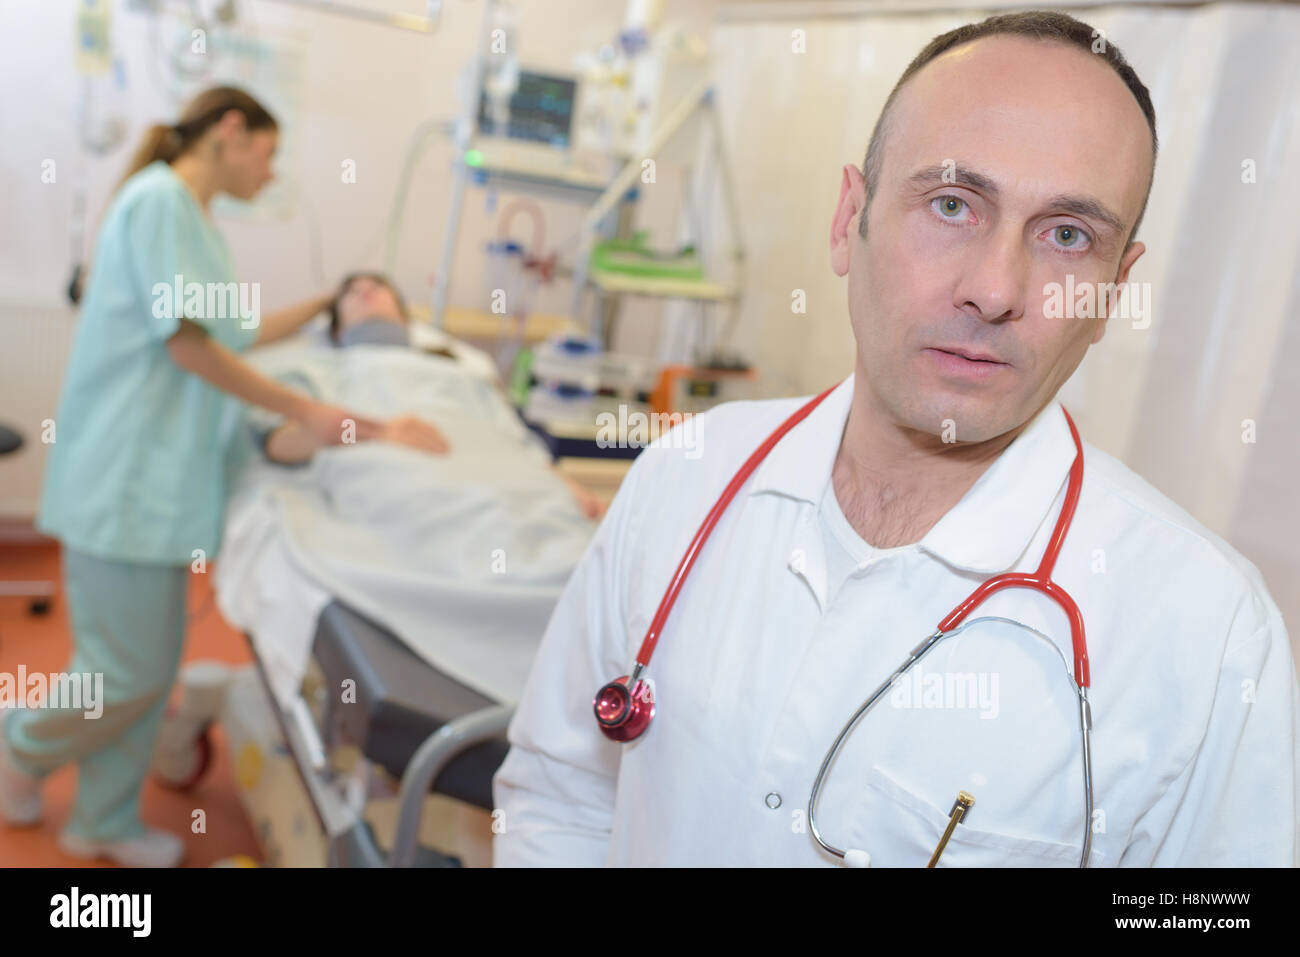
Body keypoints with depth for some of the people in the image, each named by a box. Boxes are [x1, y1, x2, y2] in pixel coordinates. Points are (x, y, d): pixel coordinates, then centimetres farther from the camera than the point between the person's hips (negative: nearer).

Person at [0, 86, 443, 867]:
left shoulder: (195, 218, 17)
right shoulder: (159, 198, -11)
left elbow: (235, 334, 24)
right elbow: (186, 341, -18)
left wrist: (325, 305, 22)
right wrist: (304, 410, -18)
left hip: (164, 476, 9)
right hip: (127, 473, -9)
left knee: (153, 663, 13)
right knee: (131, 671, -2)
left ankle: (106, 823, 26)